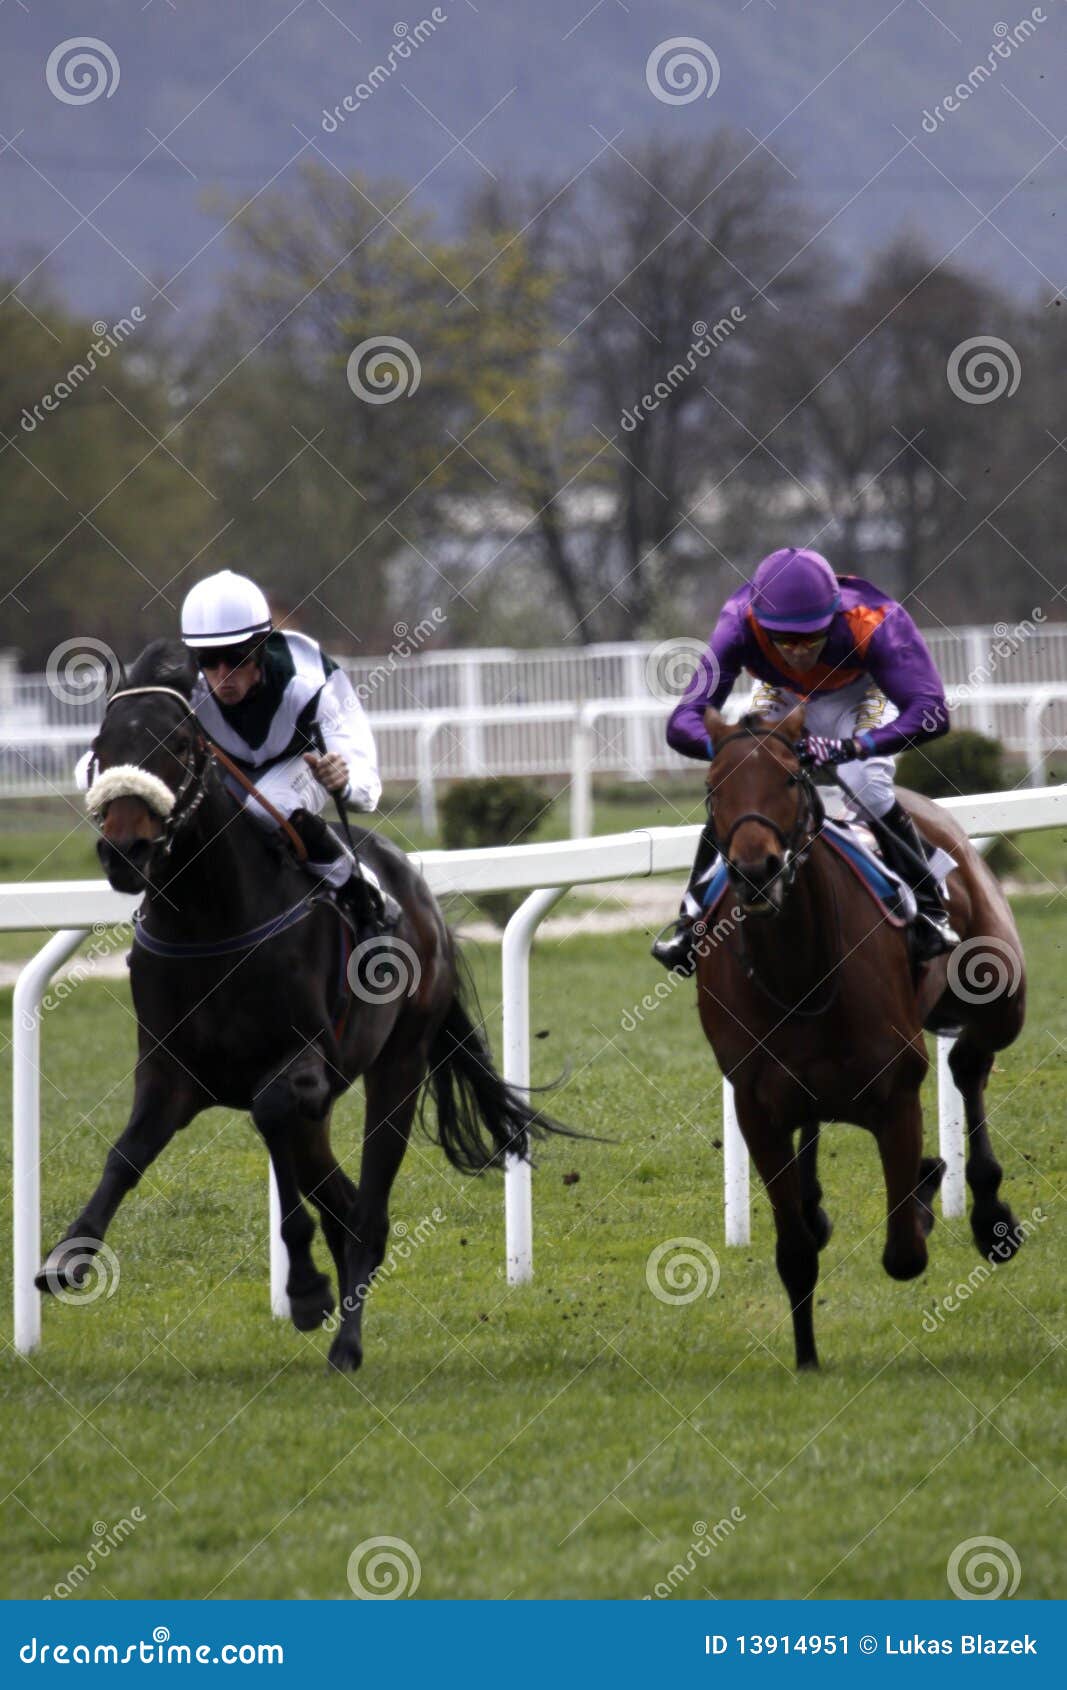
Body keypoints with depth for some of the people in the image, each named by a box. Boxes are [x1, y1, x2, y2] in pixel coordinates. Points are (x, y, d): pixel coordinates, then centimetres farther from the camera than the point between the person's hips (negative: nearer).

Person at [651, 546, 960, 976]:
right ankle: (693, 918, 3)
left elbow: (931, 713, -49)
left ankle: (928, 909, -6)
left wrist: (852, 746, -63)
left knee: (866, 786, -26)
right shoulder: (740, 625, -37)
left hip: (858, 697, -2)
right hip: (782, 699, 2)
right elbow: (683, 724, -39)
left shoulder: (872, 623, -42)